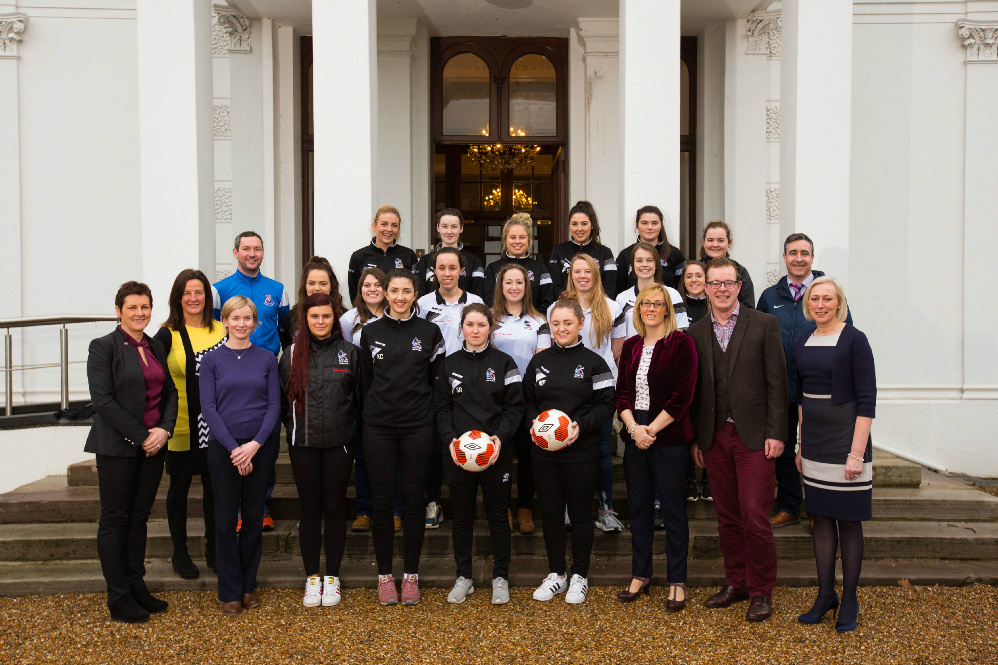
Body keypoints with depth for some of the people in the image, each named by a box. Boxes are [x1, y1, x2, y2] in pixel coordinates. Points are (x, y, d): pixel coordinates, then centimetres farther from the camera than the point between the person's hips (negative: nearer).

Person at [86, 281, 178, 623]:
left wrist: (164, 429, -6)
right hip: (117, 447, -5)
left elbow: (170, 392, 12)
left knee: (139, 517, 11)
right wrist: (140, 437, -15)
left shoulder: (156, 347, 12)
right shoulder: (103, 347, -5)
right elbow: (103, 400, -13)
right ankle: (119, 598, 10)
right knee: (115, 519, 3)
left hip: (153, 445, 5)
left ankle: (137, 587, 20)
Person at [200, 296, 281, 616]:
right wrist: (233, 448, -12)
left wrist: (255, 444, -11)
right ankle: (230, 592, 14)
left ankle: (249, 585, 22)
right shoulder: (212, 360, 2)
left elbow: (274, 404, 2)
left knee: (254, 518, 8)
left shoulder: (267, 359, 5)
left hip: (260, 447, 1)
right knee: (226, 520, 4)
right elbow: (208, 407, -4)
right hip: (223, 447, -1)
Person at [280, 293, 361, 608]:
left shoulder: (350, 352, 3)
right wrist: (294, 430, 1)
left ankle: (332, 577, 18)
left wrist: (350, 432, 1)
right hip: (303, 445, 1)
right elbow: (283, 399, 7)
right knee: (310, 508, 7)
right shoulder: (292, 354, 4)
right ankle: (312, 577, 19)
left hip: (339, 443, 0)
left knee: (335, 508, 6)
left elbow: (358, 399, 6)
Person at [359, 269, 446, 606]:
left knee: (413, 500, 5)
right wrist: (376, 410, 9)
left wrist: (424, 410, 3)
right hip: (378, 428, 1)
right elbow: (365, 381, 12)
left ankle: (411, 575, 16)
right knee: (383, 501, 4)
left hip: (418, 427, 0)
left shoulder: (430, 332, 3)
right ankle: (385, 575, 16)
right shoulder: (370, 332, 6)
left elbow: (439, 380, 7)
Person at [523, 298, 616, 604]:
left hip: (581, 451, -3)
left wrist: (581, 425, -17)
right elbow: (527, 400, 14)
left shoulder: (594, 363, -2)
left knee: (580, 513, 6)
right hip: (544, 450, 3)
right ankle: (556, 573, 25)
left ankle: (580, 575, 22)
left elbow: (607, 405, -3)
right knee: (550, 512, 10)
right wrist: (534, 421, -5)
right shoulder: (539, 361, 8)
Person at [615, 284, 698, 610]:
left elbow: (683, 394, -11)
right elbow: (622, 392, 8)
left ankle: (677, 581, 13)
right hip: (635, 437, 5)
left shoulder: (681, 343, -5)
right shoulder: (630, 346, 11)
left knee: (673, 509, 2)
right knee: (638, 507, 11)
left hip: (669, 438, -5)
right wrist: (634, 428, -8)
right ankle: (640, 575, 24)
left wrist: (652, 429, -14)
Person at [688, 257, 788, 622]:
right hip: (714, 437, 3)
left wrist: (775, 434, -9)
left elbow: (777, 382, -3)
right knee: (727, 516, 11)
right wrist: (695, 438, 9)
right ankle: (735, 582, 25)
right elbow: (694, 389, 11)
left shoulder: (764, 324, 0)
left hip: (753, 435, -3)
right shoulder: (696, 332, 9)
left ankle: (761, 591, 12)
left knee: (755, 517, -4)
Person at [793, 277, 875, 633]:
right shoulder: (803, 342, 9)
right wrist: (802, 444, 14)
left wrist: (857, 452, -17)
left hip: (846, 439, -5)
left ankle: (849, 600, 16)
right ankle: (825, 594, 20)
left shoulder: (854, 340, -9)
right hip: (814, 440, 6)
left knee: (848, 520, 3)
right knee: (821, 517, 10)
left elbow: (867, 400, -12)